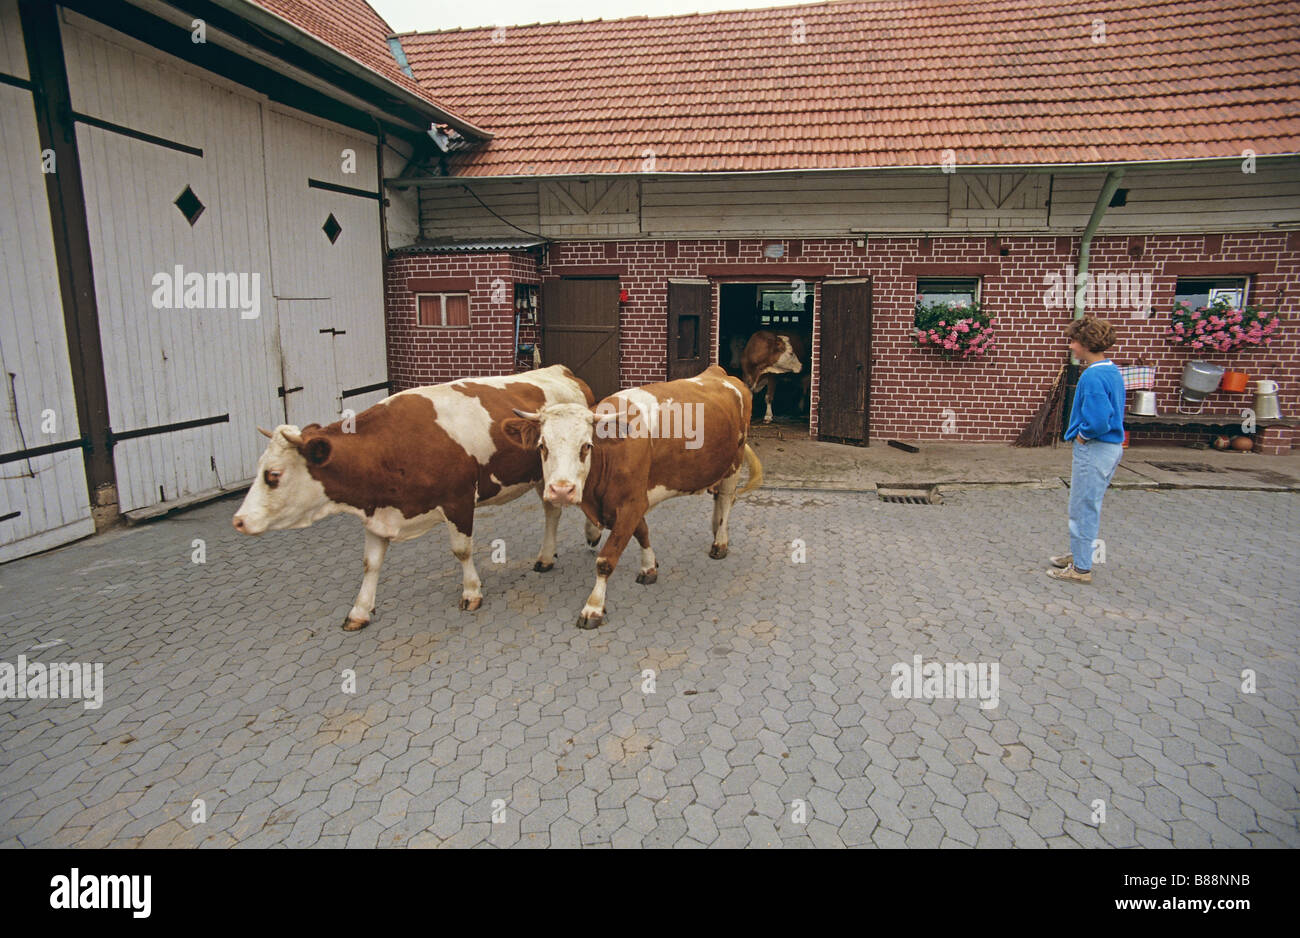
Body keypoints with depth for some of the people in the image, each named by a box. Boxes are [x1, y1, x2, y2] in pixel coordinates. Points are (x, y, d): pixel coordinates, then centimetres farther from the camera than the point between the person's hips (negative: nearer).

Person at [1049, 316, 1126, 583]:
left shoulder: (1093, 376, -22)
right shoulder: (1112, 371, 9)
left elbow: (1099, 421, -29)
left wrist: (1082, 436, -12)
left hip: (1095, 449, -10)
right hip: (1112, 447, 10)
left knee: (1083, 509, 1)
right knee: (1090, 505, 21)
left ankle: (1081, 568, 11)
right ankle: (1080, 554, 35)